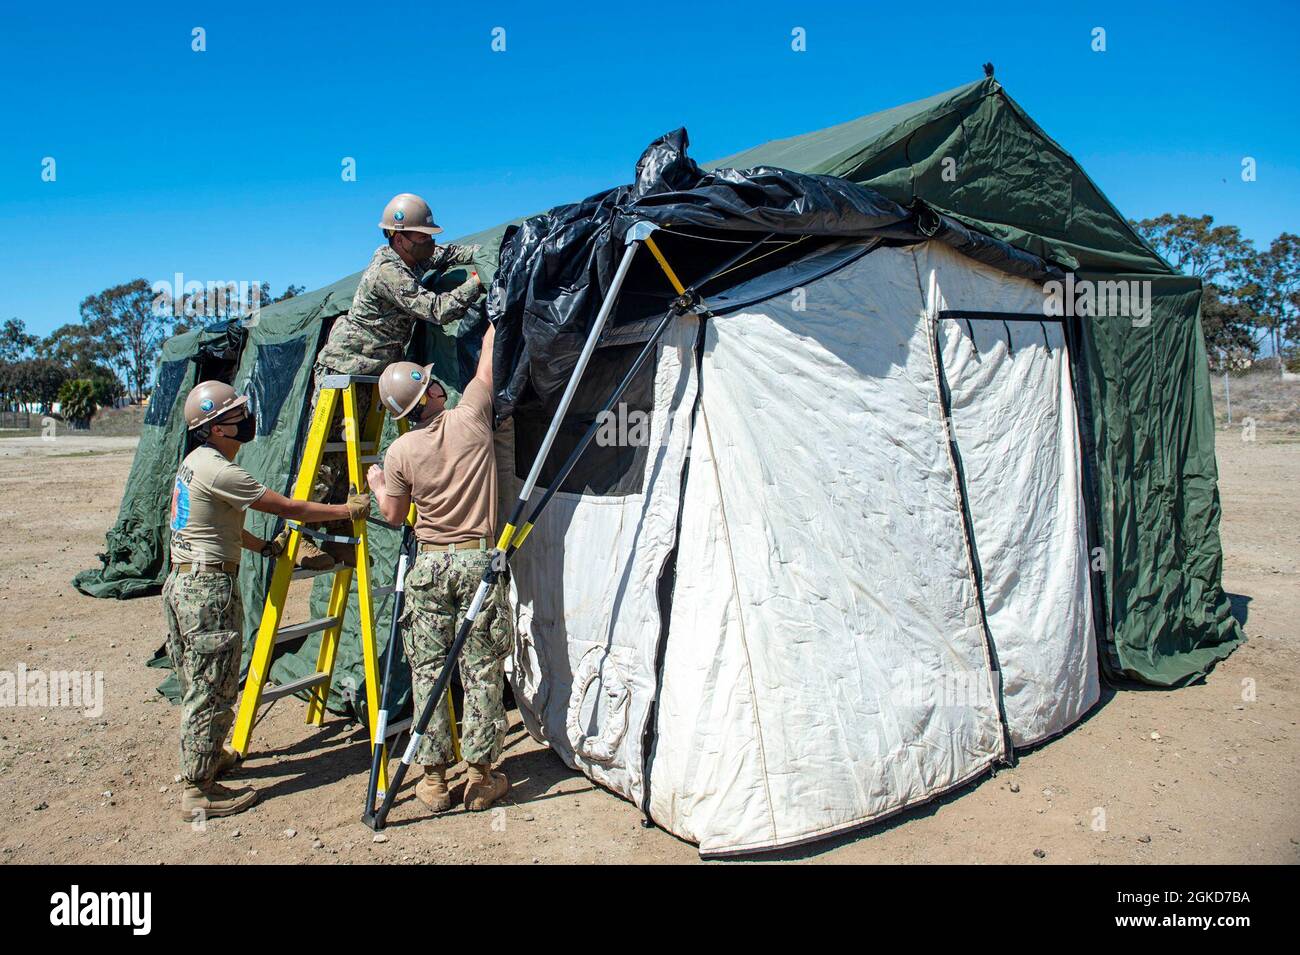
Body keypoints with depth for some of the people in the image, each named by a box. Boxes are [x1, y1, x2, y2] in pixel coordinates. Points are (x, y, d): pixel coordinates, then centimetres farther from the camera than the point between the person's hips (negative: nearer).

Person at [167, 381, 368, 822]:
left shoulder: (193, 462, 12)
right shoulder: (218, 470, -19)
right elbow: (288, 508, -16)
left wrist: (262, 546, 24)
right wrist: (347, 509, -7)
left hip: (182, 582, 10)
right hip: (209, 589, -10)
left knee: (197, 686, 21)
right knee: (211, 692, -1)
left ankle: (206, 757, 37)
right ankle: (200, 792, 7)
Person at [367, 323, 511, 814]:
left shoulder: (400, 451, -3)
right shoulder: (470, 418, -5)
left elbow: (393, 514, 10)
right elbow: (488, 362, 9)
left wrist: (376, 482, 29)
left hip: (429, 564, 1)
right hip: (479, 560, 0)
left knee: (427, 671, 9)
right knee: (481, 672, 5)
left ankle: (434, 778, 15)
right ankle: (481, 775, 12)